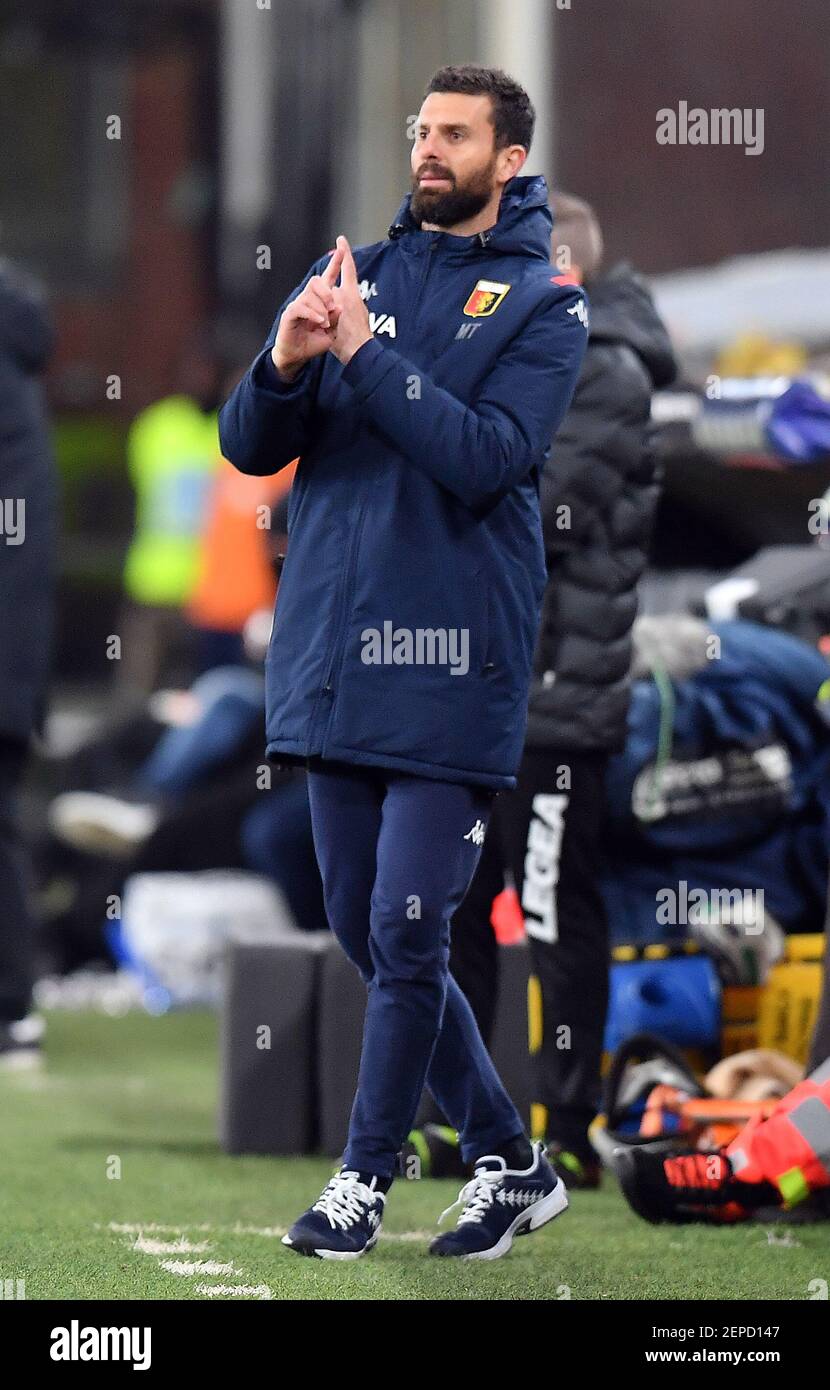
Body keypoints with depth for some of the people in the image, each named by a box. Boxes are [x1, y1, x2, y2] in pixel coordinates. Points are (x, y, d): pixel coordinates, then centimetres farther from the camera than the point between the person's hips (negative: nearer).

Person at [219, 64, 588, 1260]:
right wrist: (284, 367, -15)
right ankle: (509, 1163, 20)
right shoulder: (355, 274, 12)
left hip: (450, 666, -5)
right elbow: (249, 447, 6)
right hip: (332, 657, 5)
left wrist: (364, 356, -19)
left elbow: (486, 458, -17)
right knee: (367, 935, 9)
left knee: (407, 936, -6)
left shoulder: (541, 305, -1)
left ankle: (366, 1177, 5)